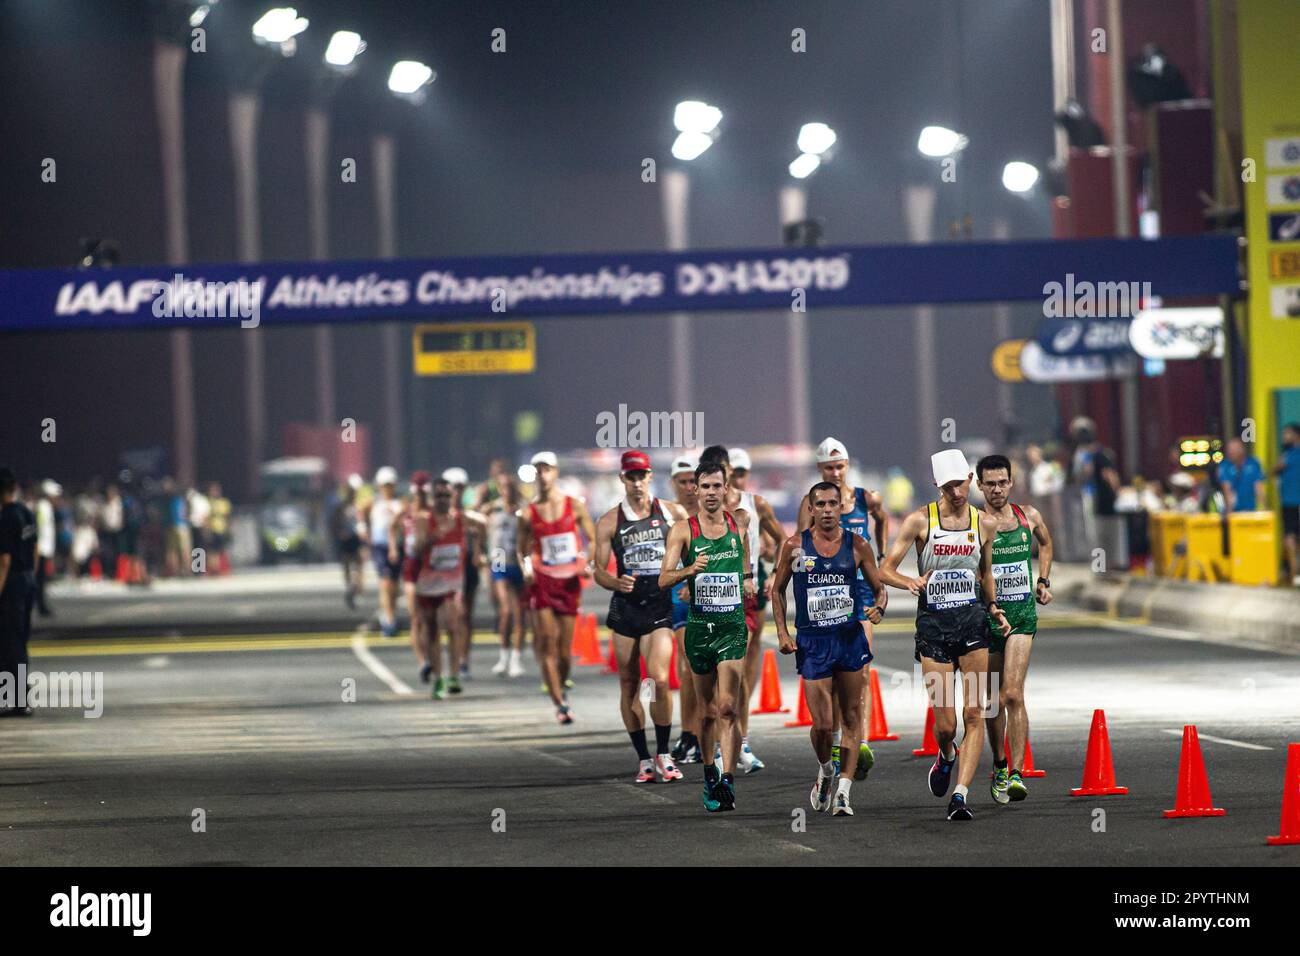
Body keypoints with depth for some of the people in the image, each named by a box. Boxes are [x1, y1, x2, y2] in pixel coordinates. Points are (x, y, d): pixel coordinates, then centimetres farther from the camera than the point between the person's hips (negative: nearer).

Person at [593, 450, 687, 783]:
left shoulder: (673, 513, 3)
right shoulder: (609, 522, 4)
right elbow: (599, 570, 4)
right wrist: (615, 582, -17)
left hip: (660, 607, -2)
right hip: (625, 607, 2)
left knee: (659, 680, -17)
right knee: (629, 684, 4)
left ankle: (663, 755, -3)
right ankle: (643, 759, 14)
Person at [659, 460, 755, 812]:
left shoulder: (739, 522, 4)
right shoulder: (683, 530, -3)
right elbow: (663, 580, -12)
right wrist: (690, 570, -30)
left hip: (733, 625, 0)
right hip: (699, 625, 0)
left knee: (727, 707, -14)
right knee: (707, 711, 10)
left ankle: (727, 780, -23)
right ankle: (709, 774, 29)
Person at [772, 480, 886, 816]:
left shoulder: (857, 546, 2)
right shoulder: (793, 546, 1)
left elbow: (879, 588, 11)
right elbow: (777, 590, 11)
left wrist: (879, 608, -11)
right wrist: (782, 632, 2)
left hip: (851, 637, 1)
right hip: (812, 641, -1)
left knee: (851, 717, 1)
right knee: (823, 724, -5)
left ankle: (843, 791, 5)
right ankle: (825, 770, 25)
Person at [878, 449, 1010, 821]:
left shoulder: (982, 524, 8)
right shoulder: (920, 520, -3)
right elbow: (885, 571, -4)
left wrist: (995, 607, 7)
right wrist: (911, 582, -25)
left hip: (972, 622, 2)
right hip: (932, 623, -2)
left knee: (974, 715, -9)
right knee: (945, 724, -3)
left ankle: (960, 795, -7)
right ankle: (946, 758, 32)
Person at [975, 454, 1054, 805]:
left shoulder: (1029, 516, 6)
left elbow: (1045, 543, 27)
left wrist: (1043, 582, 19)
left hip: (1023, 614, 0)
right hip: (986, 615, 0)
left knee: (1013, 694, -15)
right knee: (994, 701, 9)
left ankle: (1016, 773, -19)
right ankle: (999, 766, 31)